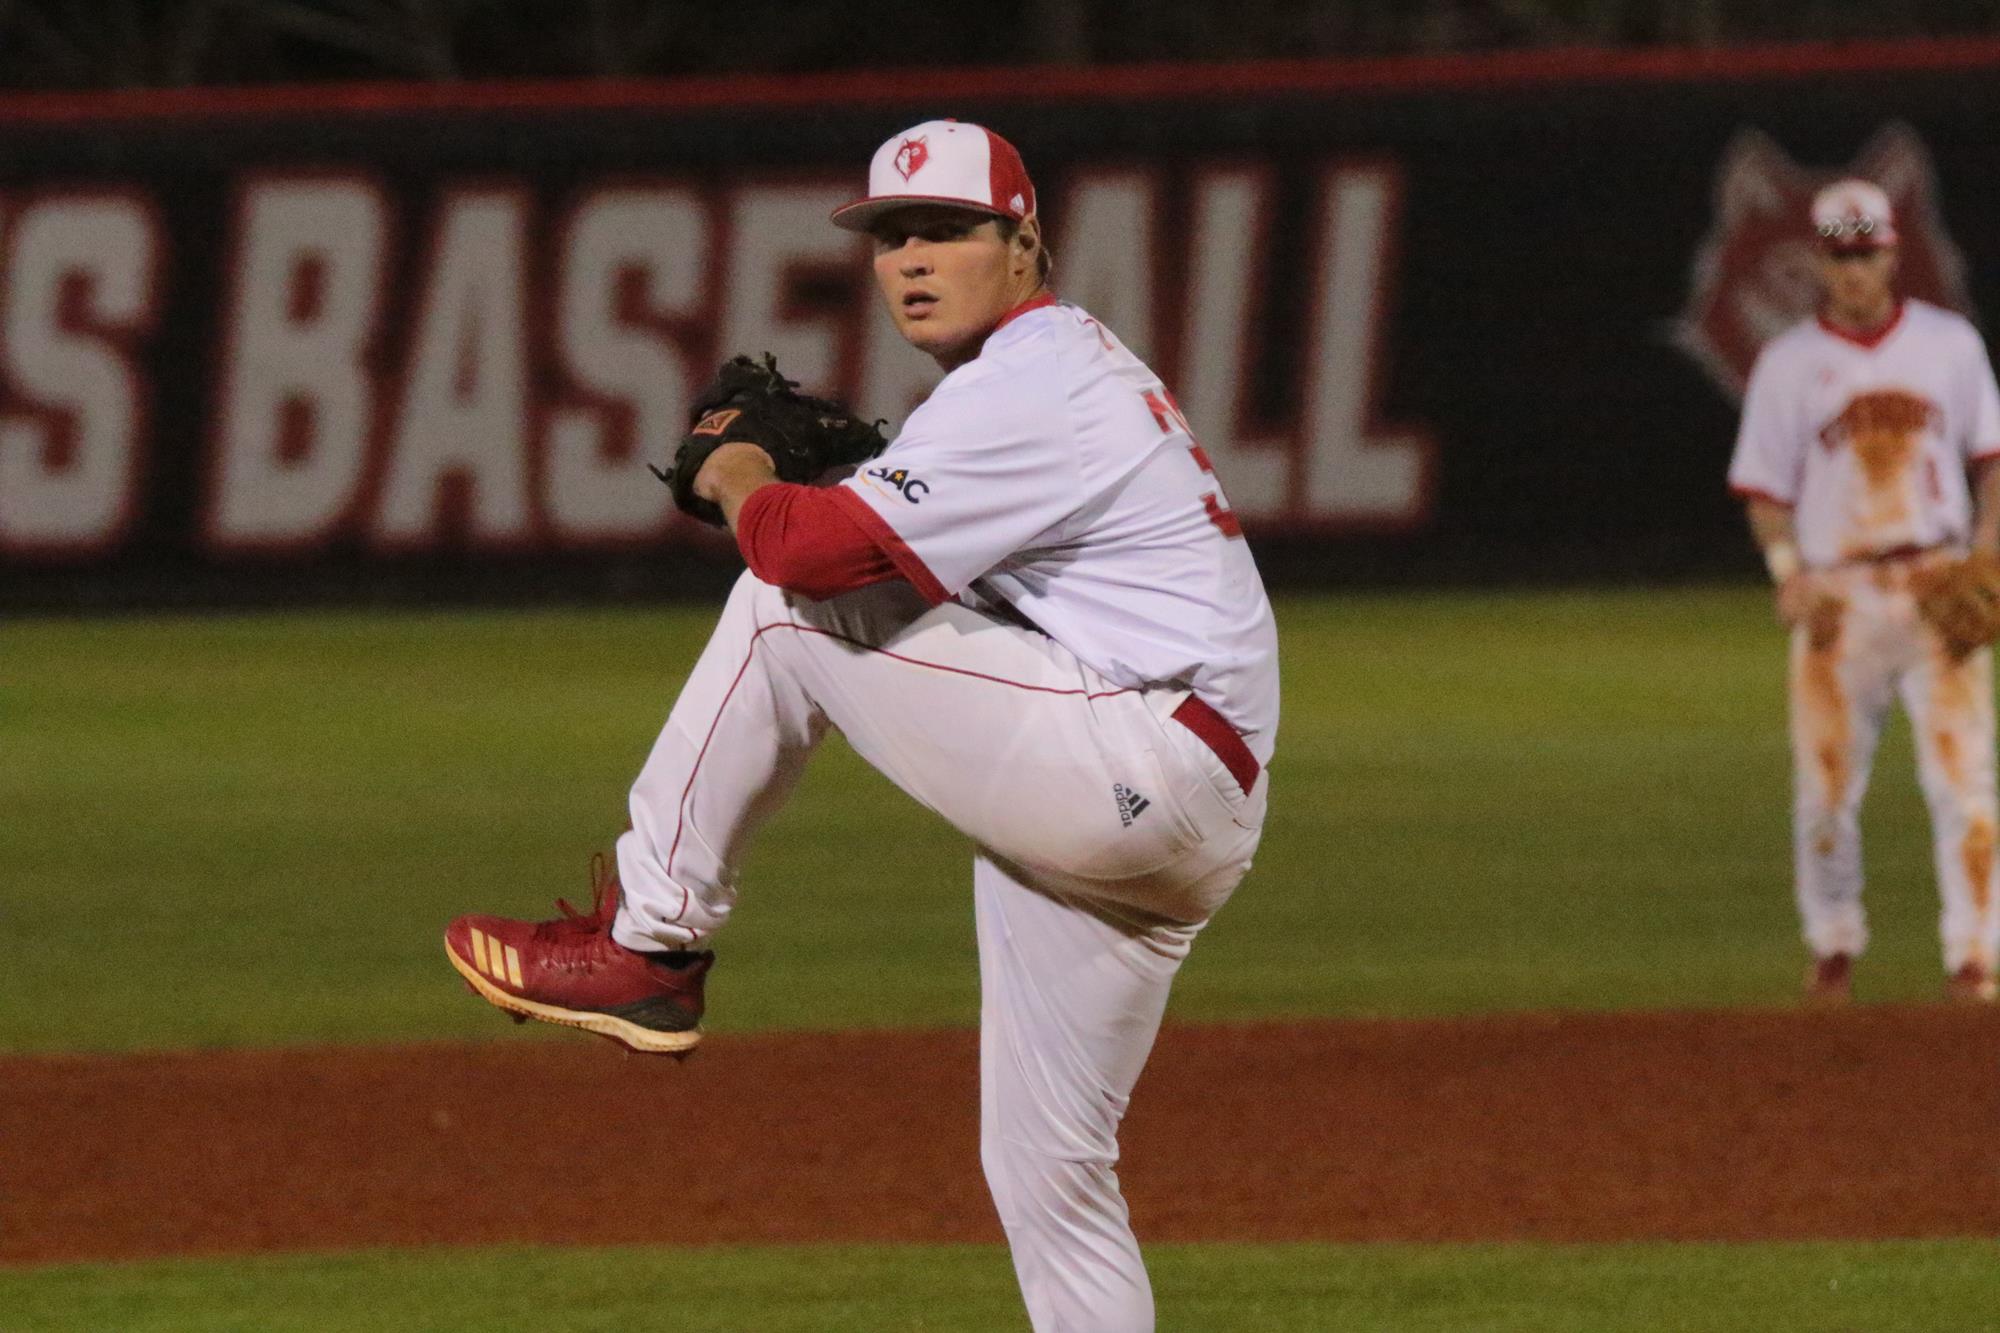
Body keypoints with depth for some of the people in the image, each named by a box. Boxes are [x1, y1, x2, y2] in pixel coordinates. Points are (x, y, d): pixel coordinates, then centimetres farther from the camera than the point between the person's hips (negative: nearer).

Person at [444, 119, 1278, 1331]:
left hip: (1139, 767, -11)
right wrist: (810, 475, 11)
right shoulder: (1070, 370, 24)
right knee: (1044, 1171, 14)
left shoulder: (1031, 390, -11)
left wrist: (742, 485, -1)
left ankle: (653, 944, -4)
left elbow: (821, 552, -22)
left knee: (782, 608, -10)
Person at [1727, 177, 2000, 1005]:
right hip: (1837, 593, 0)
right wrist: (1789, 575, -12)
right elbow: (1764, 492, 6)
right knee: (1825, 784, 1)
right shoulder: (1788, 363, 6)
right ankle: (1834, 946, 18)